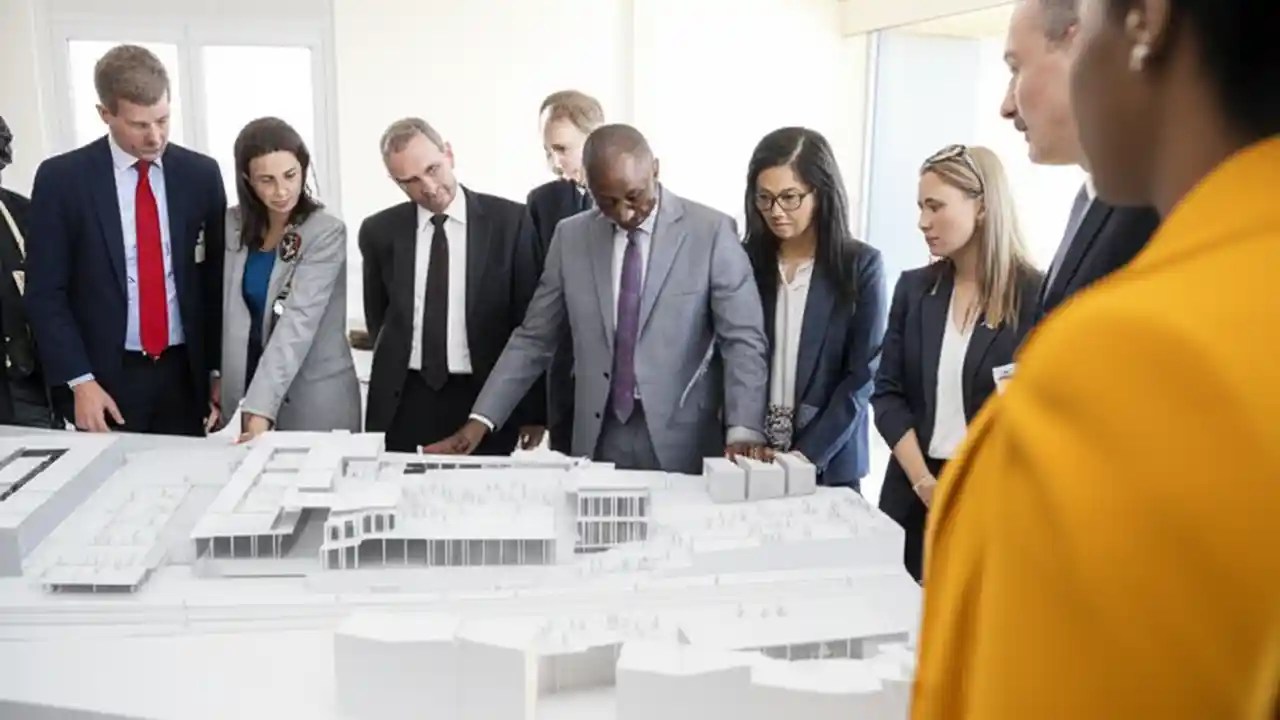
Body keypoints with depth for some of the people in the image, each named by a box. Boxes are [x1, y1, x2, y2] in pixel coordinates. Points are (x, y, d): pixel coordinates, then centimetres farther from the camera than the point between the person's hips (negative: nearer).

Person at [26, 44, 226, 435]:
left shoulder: (201, 174, 2)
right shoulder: (61, 178, -4)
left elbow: (216, 279, 6)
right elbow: (45, 292, -3)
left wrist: (219, 369, 4)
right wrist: (80, 380, -10)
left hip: (187, 374, 2)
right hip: (107, 378, -2)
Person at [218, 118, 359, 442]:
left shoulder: (326, 233, -14)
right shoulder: (234, 225, 2)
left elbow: (297, 322, -24)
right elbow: (227, 311, 6)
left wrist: (261, 408, -31)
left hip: (315, 399, -4)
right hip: (245, 387, 4)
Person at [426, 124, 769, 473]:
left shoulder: (712, 232, -5)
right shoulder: (571, 236, 5)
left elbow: (743, 340, -8)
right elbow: (533, 339, 8)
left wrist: (743, 431, -22)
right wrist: (481, 420, 0)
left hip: (682, 444, -2)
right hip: (598, 439, 3)